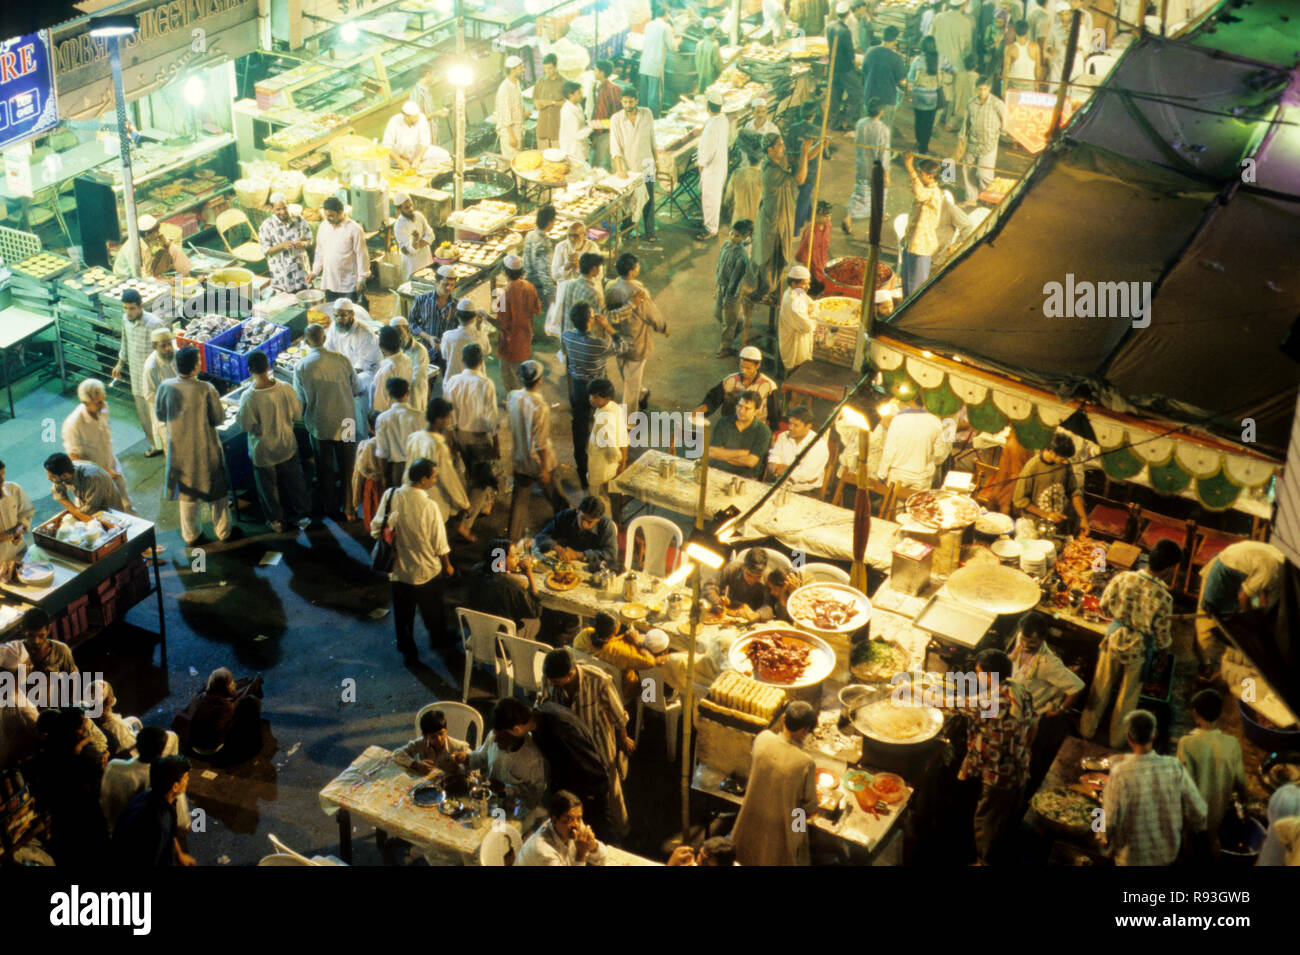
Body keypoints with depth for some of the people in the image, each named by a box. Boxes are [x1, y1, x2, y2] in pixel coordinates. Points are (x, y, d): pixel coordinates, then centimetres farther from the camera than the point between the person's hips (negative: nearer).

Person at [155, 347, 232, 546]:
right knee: (216, 492, 17)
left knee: (186, 492, 19)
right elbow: (219, 418, -12)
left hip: (179, 449, 3)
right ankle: (223, 531, 30)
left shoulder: (165, 387, -14)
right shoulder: (206, 389, -22)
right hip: (206, 449, -3)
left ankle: (191, 536, 31)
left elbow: (160, 416, 0)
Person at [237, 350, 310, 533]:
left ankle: (276, 521, 34)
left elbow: (245, 425, -17)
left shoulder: (249, 398, -28)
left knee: (268, 486, 20)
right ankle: (302, 515, 36)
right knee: (293, 482, 23)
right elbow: (297, 414, -6)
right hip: (287, 447, 2)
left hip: (263, 452, -2)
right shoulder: (286, 389, -19)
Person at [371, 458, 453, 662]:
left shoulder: (390, 496, -15)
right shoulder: (429, 506, -26)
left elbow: (376, 528, -6)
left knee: (403, 614, 21)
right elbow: (439, 543, -16)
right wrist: (447, 565, 2)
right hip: (427, 571, -3)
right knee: (432, 611, 23)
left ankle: (407, 651, 35)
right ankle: (438, 640, 45)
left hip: (397, 570, 3)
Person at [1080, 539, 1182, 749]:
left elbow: (1105, 607, -3)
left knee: (1101, 687, 25)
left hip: (1114, 639, 3)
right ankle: (1117, 739, 42)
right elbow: (1162, 639, -18)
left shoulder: (1122, 578, -20)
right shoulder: (1163, 597, -30)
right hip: (1138, 650, -3)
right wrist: (1168, 639, 5)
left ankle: (1087, 729, 43)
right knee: (1128, 695, 22)